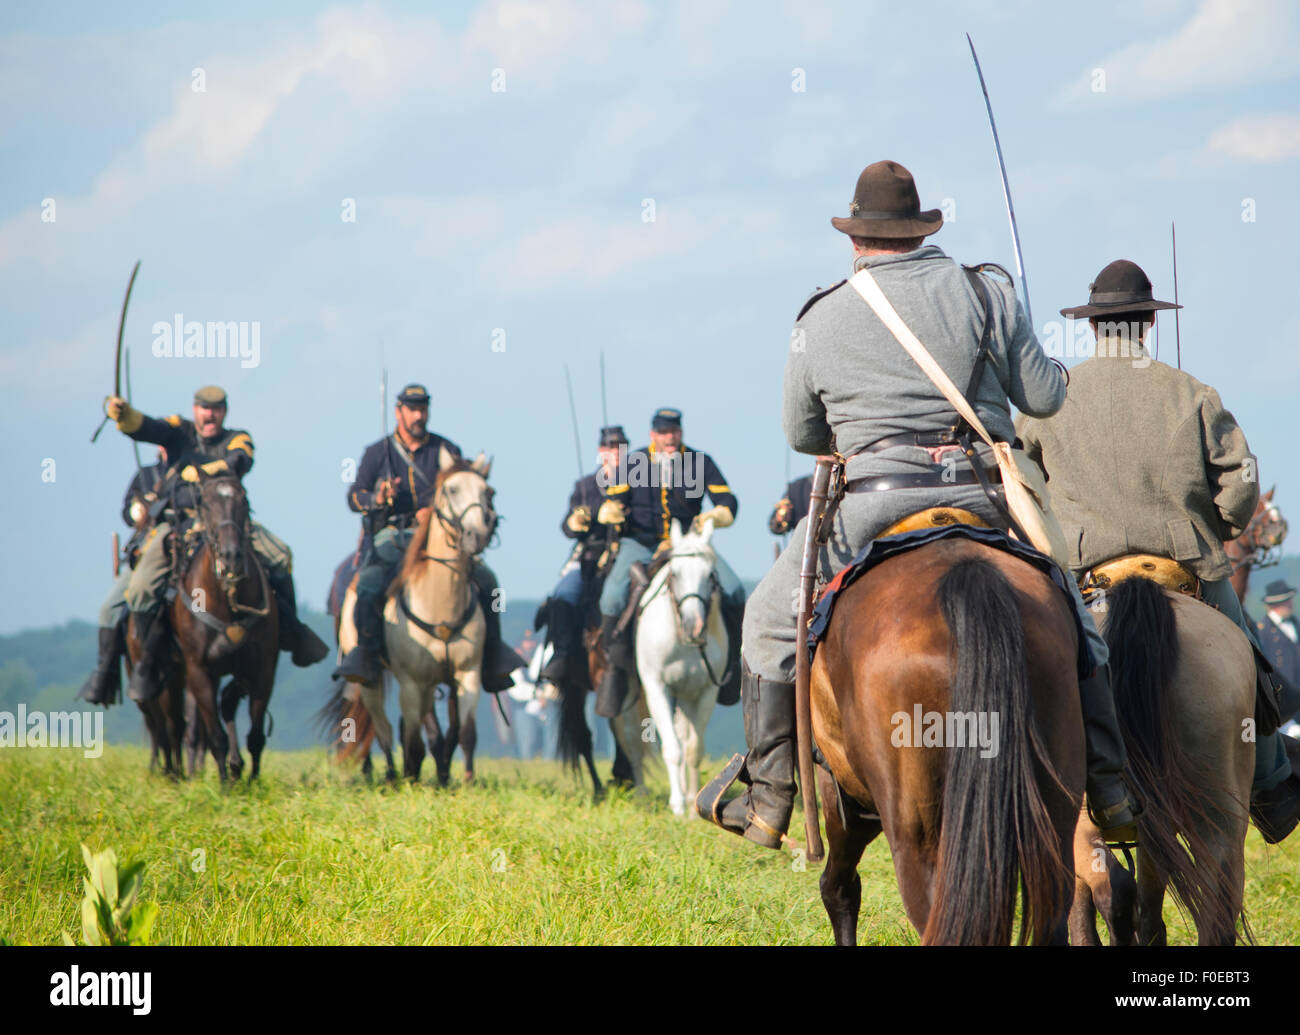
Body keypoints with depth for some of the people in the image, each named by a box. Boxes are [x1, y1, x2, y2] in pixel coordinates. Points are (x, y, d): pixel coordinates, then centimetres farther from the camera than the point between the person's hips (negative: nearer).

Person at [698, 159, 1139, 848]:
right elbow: (1044, 397, 8)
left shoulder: (820, 319, 7)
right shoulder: (986, 295, 7)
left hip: (871, 504, -1)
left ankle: (768, 800, 13)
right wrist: (1056, 371, 32)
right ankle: (1111, 795, 15)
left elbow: (801, 435, 16)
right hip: (986, 500, 1)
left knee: (773, 621, 16)